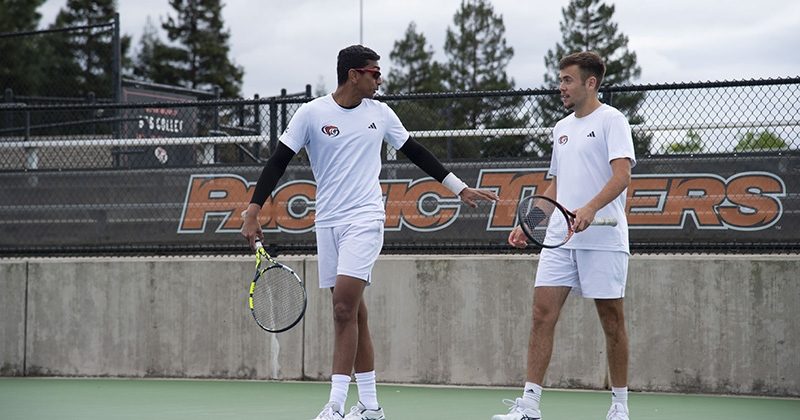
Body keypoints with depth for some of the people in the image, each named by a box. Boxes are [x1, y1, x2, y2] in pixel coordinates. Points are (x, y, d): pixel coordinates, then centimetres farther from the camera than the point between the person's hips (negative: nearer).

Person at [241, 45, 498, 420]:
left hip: (364, 220, -1)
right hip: (327, 222, 1)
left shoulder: (379, 112, 6)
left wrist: (460, 188, 19)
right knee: (352, 312, 6)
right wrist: (253, 211, -8)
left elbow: (415, 152, 17)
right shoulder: (311, 113, -1)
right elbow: (278, 162, -1)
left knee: (345, 309, -14)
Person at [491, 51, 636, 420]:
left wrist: (590, 208, -31)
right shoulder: (562, 128, 20)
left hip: (603, 238, -6)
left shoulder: (611, 120, -3)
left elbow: (622, 175, -16)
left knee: (611, 319, 1)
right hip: (559, 238, 7)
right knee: (542, 313, -4)